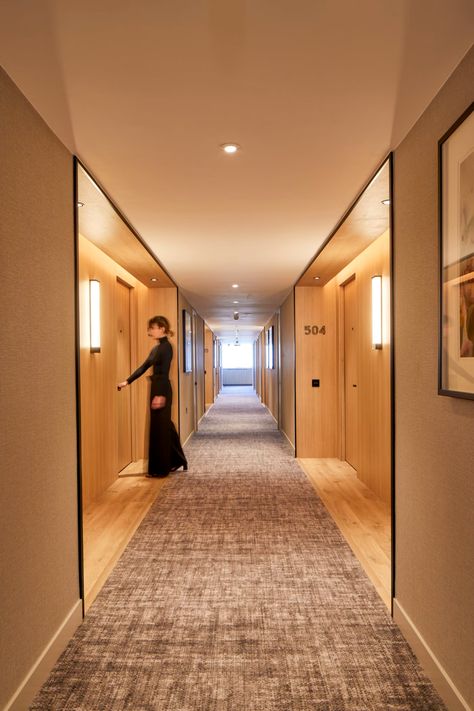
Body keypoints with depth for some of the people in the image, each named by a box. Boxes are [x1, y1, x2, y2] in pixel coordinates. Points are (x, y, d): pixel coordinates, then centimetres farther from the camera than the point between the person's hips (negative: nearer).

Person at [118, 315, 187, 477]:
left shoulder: (166, 346, -12)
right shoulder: (156, 348, 15)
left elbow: (164, 373, -19)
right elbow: (144, 367, 19)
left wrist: (161, 395, -24)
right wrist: (127, 381, 16)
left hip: (162, 390, -9)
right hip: (156, 389, 9)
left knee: (160, 427, -3)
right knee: (164, 426, 15)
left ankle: (160, 469, 5)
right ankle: (176, 462, 26)